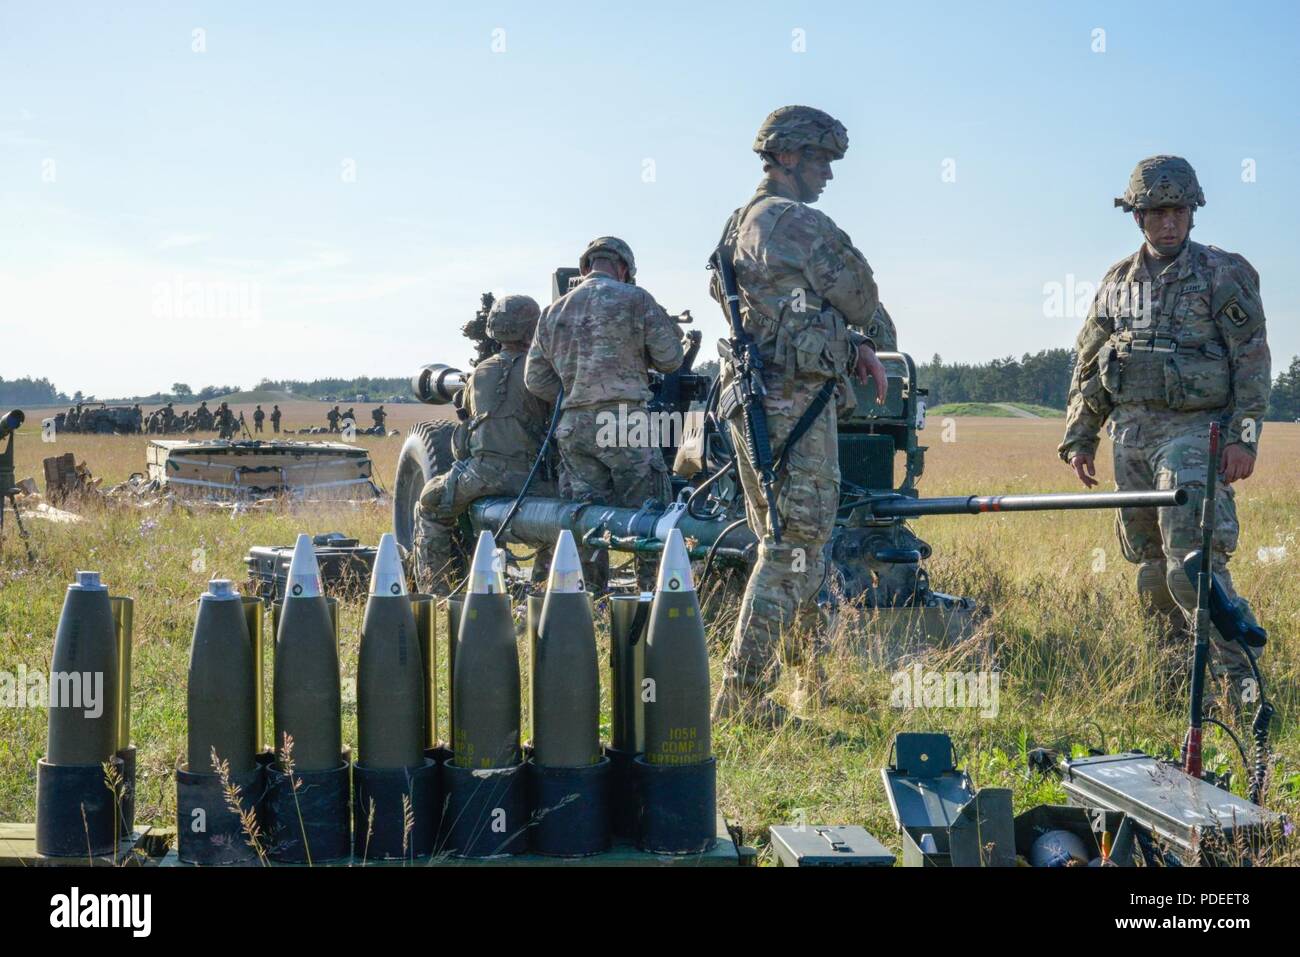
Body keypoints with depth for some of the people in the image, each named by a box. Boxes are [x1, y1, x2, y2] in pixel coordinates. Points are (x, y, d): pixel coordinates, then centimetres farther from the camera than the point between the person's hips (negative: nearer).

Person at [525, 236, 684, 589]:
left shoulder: (553, 312, 14)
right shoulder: (635, 299, 0)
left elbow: (536, 379, 12)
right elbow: (670, 358, 3)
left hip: (573, 428, 5)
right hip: (625, 423, -5)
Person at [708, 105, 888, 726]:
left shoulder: (741, 224, 18)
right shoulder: (797, 221, -12)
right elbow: (856, 296, -5)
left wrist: (851, 344, 11)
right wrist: (871, 336, 17)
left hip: (754, 397, 10)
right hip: (795, 401, -10)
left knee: (794, 541, 18)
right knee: (794, 543, -7)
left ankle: (814, 677, 29)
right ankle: (742, 692, -9)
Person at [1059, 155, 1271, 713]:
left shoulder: (1224, 275, -1)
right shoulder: (1119, 280, 13)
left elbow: (1252, 362, -5)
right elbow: (1088, 367, 18)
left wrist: (1244, 437, -13)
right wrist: (1079, 438, 14)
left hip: (1192, 432, -6)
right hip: (1130, 436, 6)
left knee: (1191, 561, -18)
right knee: (1150, 566, 9)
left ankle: (1240, 682, -13)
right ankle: (1181, 684, 22)